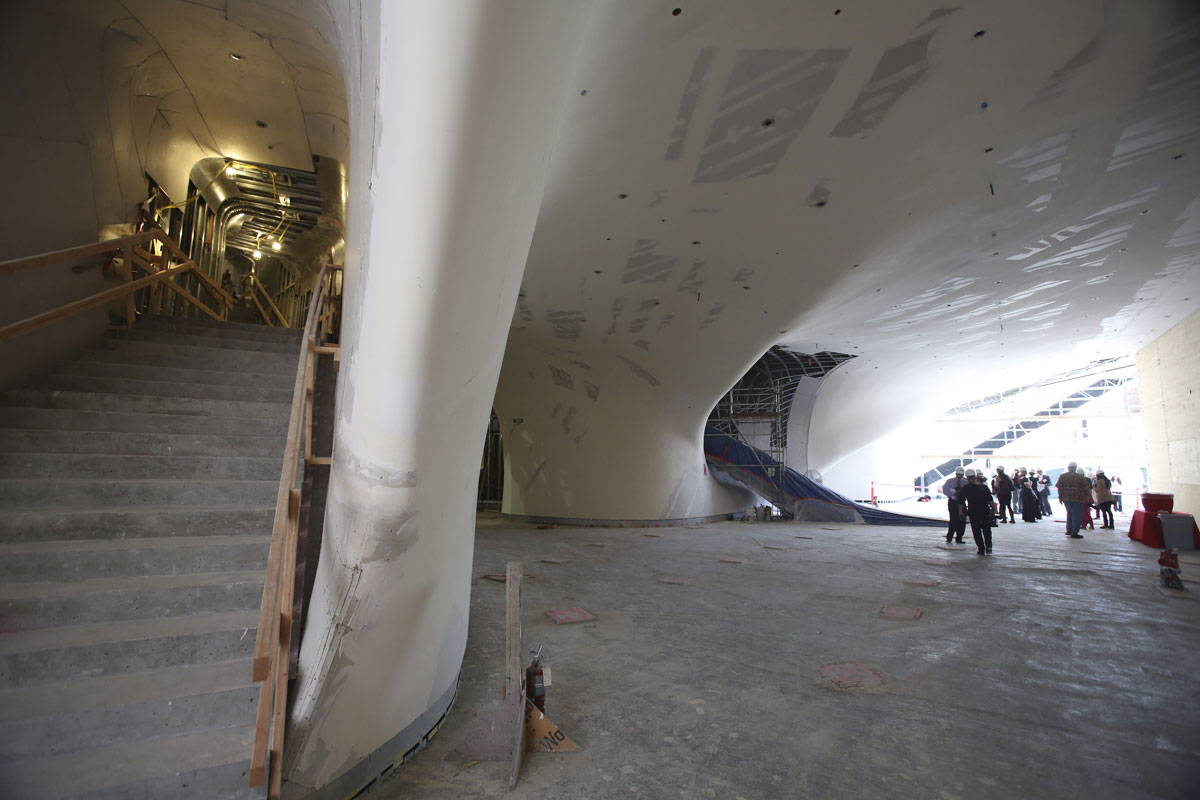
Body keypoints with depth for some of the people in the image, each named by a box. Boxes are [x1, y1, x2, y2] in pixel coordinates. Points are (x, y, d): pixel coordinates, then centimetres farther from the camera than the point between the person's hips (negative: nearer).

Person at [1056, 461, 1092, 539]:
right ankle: (1074, 533, -1)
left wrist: (1060, 497, 9)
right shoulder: (1080, 476, -6)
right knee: (1077, 515, 0)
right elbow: (1086, 487, -5)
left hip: (1066, 498, 4)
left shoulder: (1062, 476, 3)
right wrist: (1090, 497, 5)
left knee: (1070, 513, 20)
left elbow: (1059, 487, 3)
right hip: (1078, 499, -4)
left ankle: (1069, 530, 20)